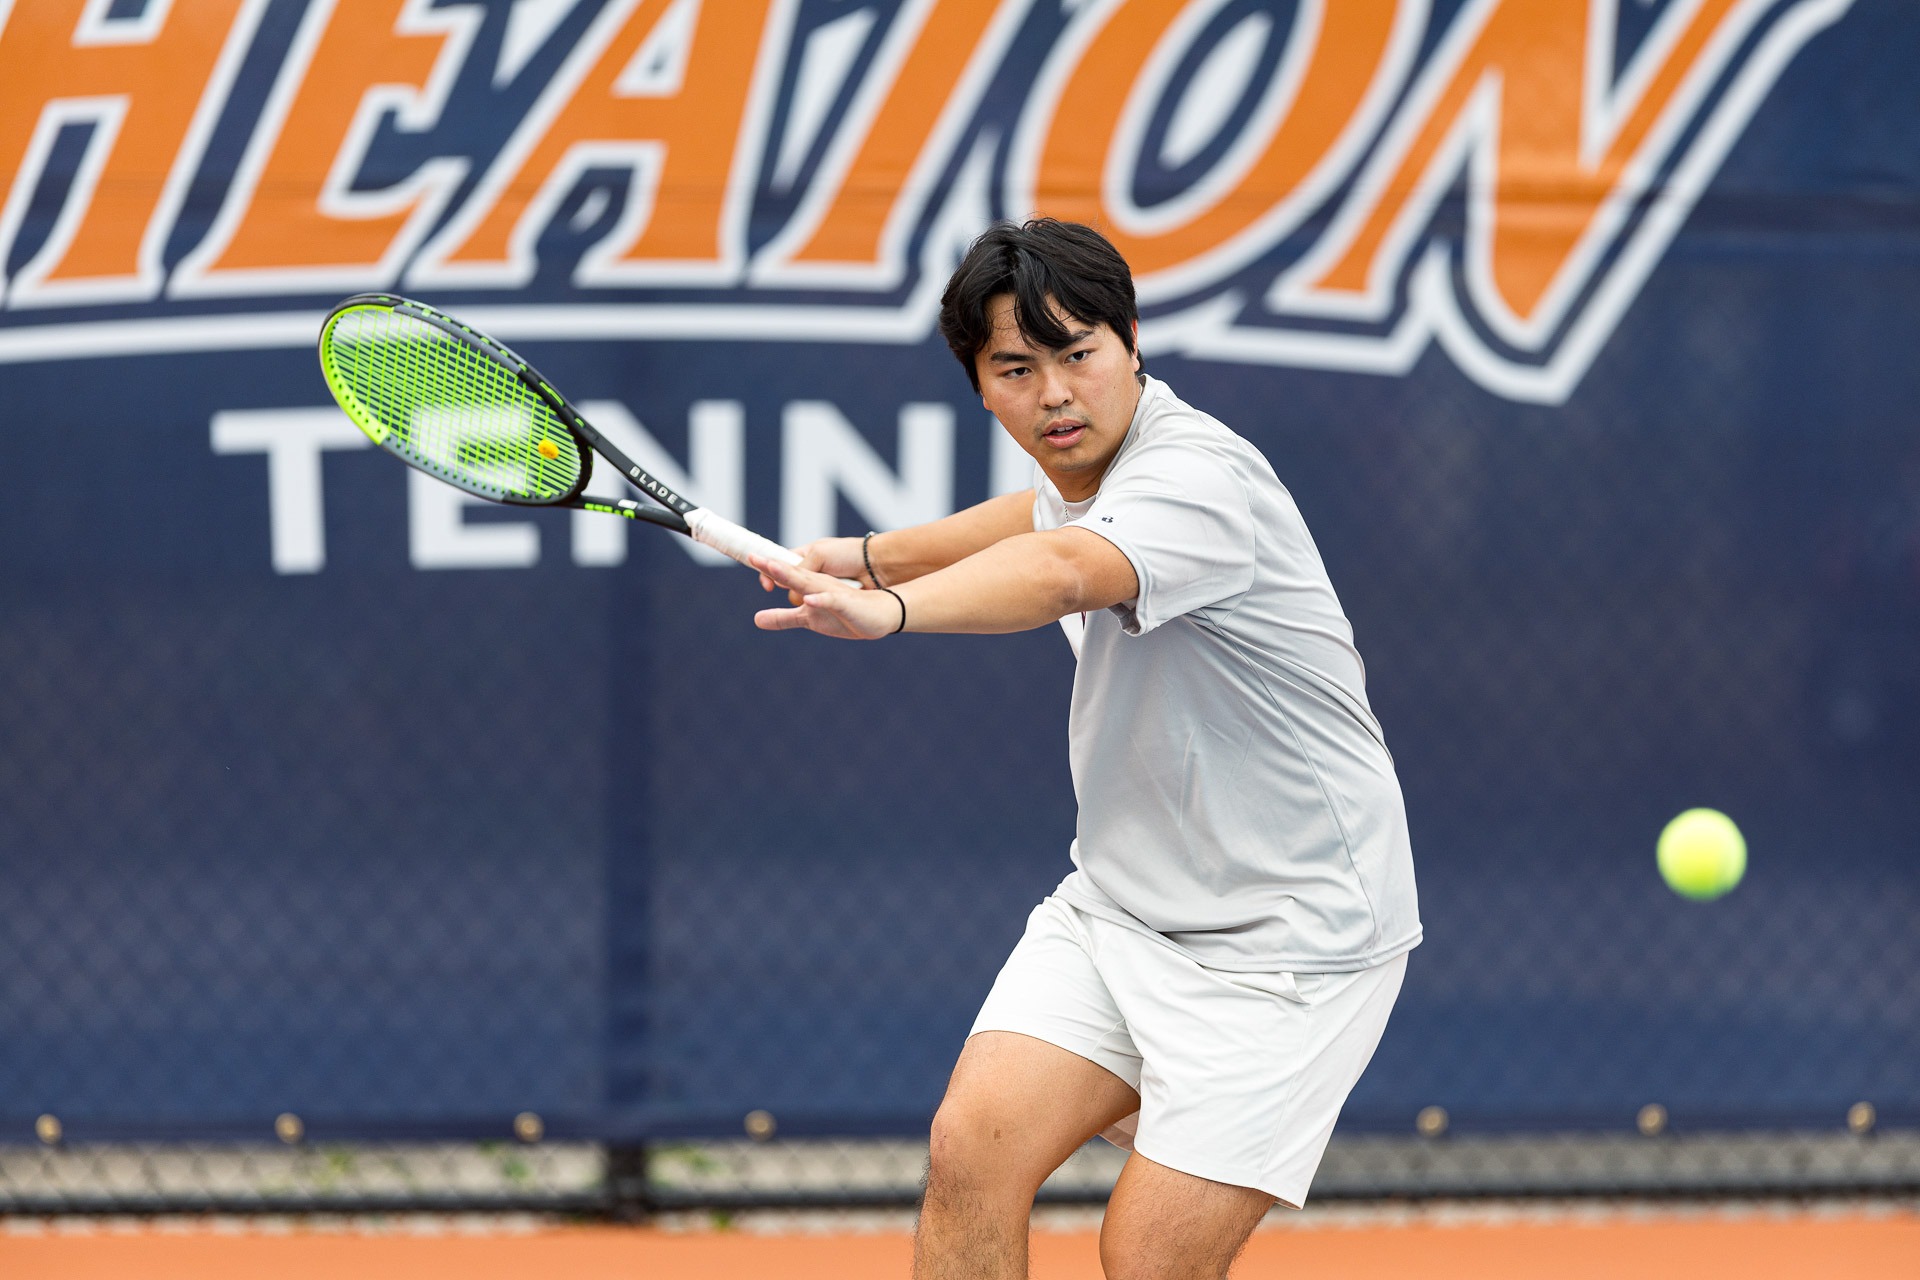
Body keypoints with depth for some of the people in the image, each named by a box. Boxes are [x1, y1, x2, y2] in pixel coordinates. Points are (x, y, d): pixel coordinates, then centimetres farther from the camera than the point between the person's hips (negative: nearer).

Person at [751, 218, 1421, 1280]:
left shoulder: (1199, 476, -25)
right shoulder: (1089, 469, 4)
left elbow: (1063, 573, -47)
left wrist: (893, 611, -64)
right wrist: (872, 555, 19)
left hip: (1280, 942, -8)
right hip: (1118, 906, 8)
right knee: (971, 1155, -9)